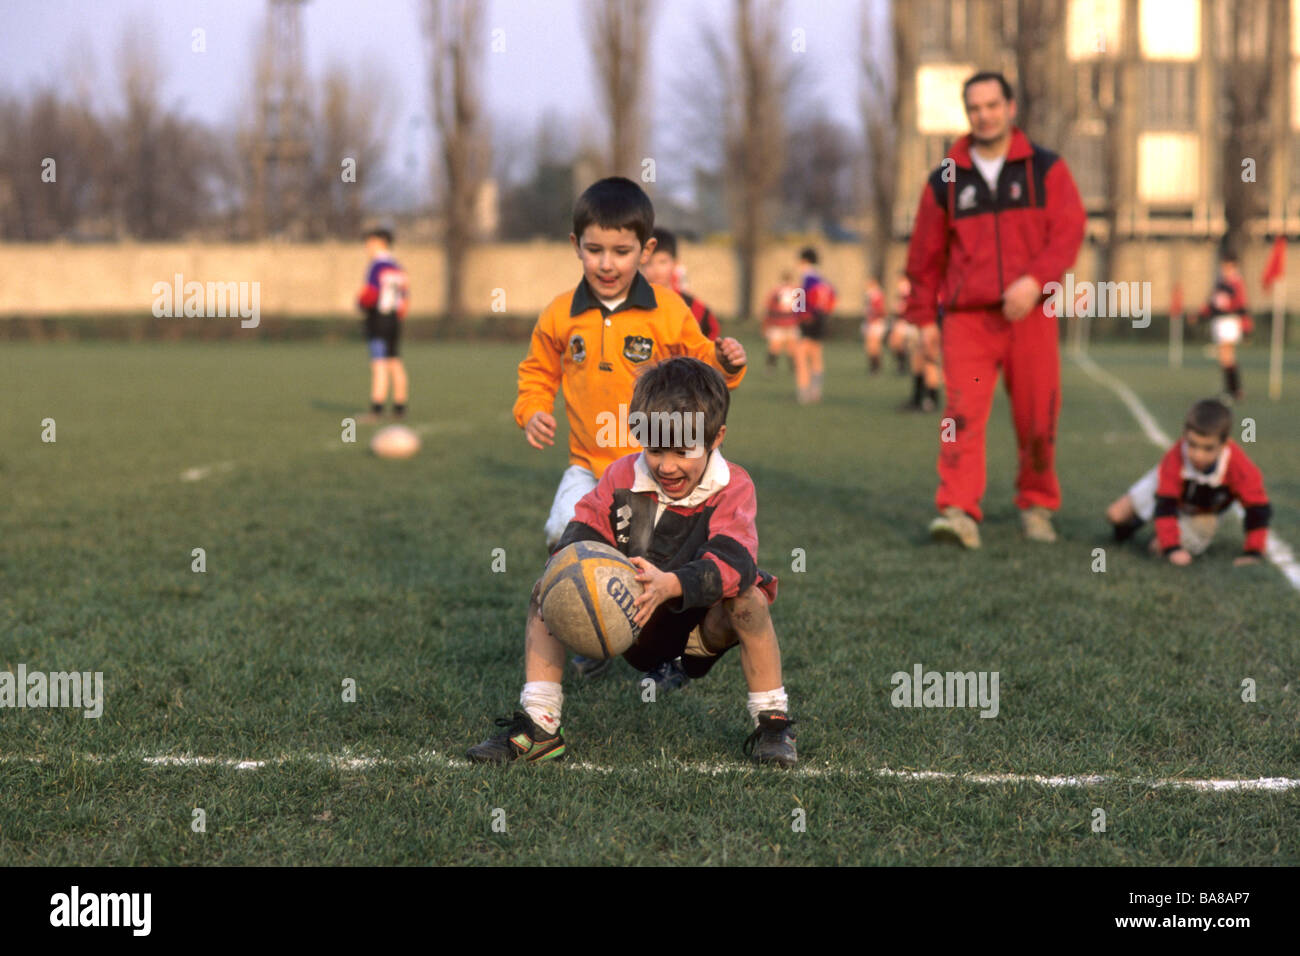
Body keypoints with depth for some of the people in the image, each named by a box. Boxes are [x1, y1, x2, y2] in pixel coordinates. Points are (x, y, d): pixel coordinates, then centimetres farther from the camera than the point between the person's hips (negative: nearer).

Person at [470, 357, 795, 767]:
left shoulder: (732, 489, -16)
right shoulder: (622, 476, -3)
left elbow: (732, 561, -33)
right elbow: (584, 530, -6)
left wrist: (669, 586, -53)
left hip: (702, 629, -3)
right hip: (631, 629, 4)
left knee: (747, 597, -34)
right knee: (546, 588, -13)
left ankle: (772, 724, -16)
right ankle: (538, 726, -11)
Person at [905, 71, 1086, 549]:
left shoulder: (1046, 169, 8)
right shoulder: (945, 180, 11)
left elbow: (1069, 230, -2)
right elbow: (925, 255, 15)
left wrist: (1035, 280, -17)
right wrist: (922, 317, 12)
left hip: (1029, 315, 0)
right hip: (966, 316, 0)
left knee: (1037, 420, 3)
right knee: (963, 411, -15)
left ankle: (1037, 506, 21)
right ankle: (958, 511, -21)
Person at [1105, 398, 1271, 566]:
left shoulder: (1239, 467, -41)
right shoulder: (1174, 460, -40)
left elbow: (1258, 507, -32)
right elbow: (1165, 506, -37)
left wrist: (1252, 553, -35)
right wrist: (1172, 549, -45)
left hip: (1204, 511, 0)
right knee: (1115, 514, -7)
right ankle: (1131, 522, 30)